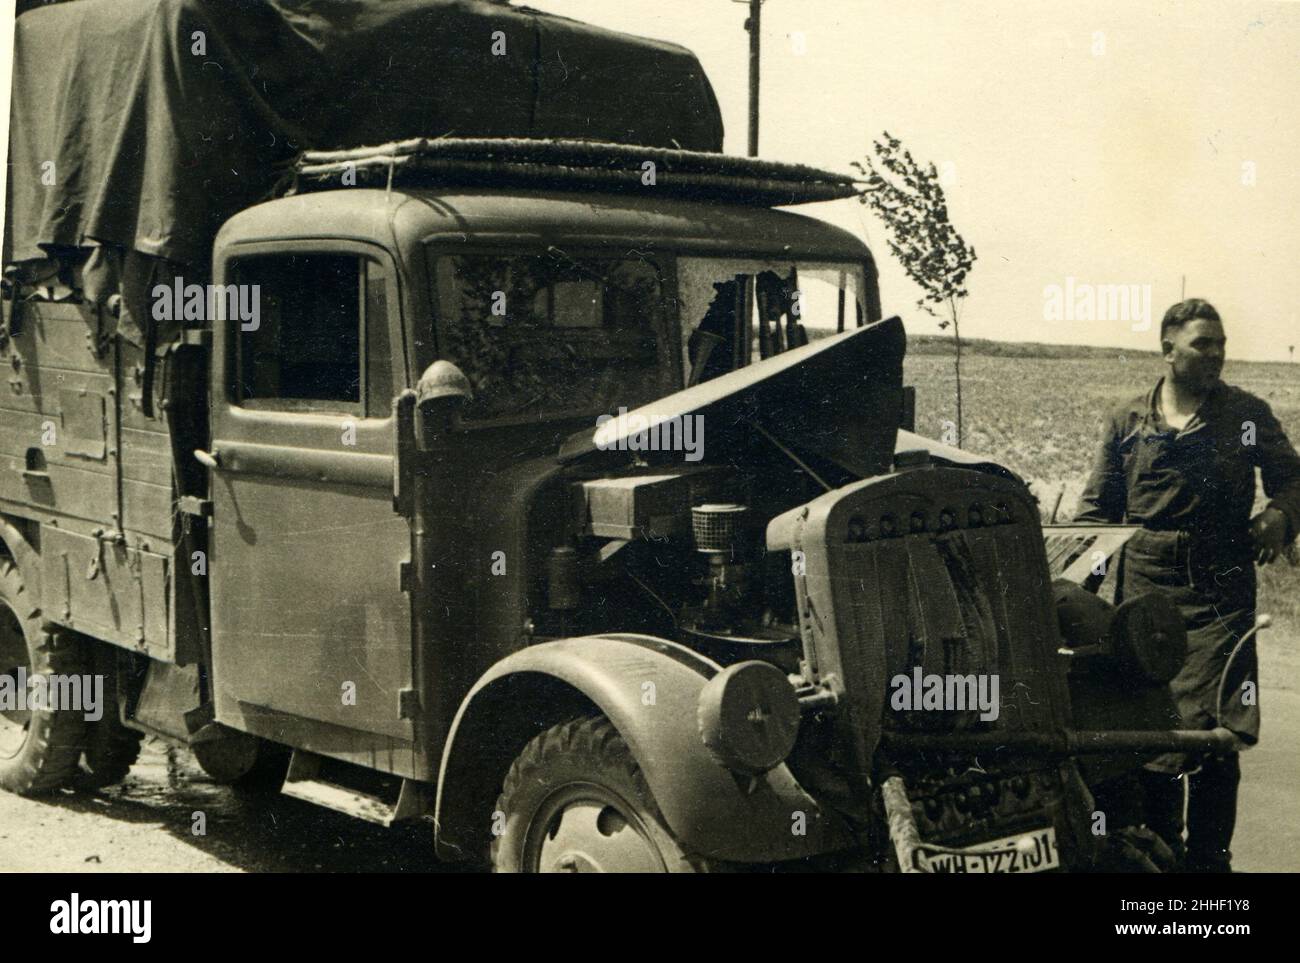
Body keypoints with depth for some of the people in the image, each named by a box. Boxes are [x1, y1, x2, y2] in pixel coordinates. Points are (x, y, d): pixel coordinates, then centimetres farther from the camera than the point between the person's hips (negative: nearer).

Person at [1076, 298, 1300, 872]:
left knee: (1215, 736, -7)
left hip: (1221, 593, -1)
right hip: (1145, 592, 1)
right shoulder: (1126, 424, 11)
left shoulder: (1247, 415, 9)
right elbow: (1096, 511, 13)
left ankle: (1208, 858, 6)